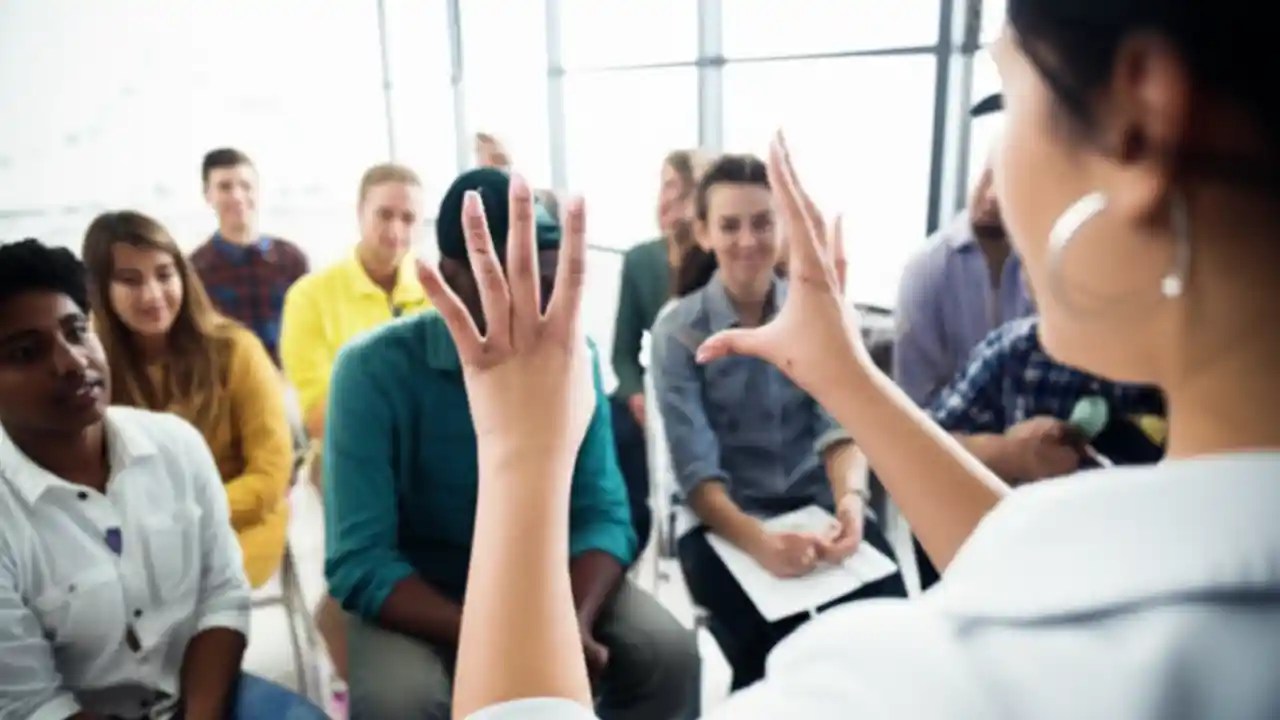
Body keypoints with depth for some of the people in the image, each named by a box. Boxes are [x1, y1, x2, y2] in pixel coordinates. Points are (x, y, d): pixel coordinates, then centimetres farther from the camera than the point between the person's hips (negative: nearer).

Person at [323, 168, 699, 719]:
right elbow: (359, 562, -22)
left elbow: (602, 515, -10)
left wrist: (573, 622, -30)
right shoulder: (375, 368, -19)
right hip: (412, 598, -2)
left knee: (668, 655, -18)